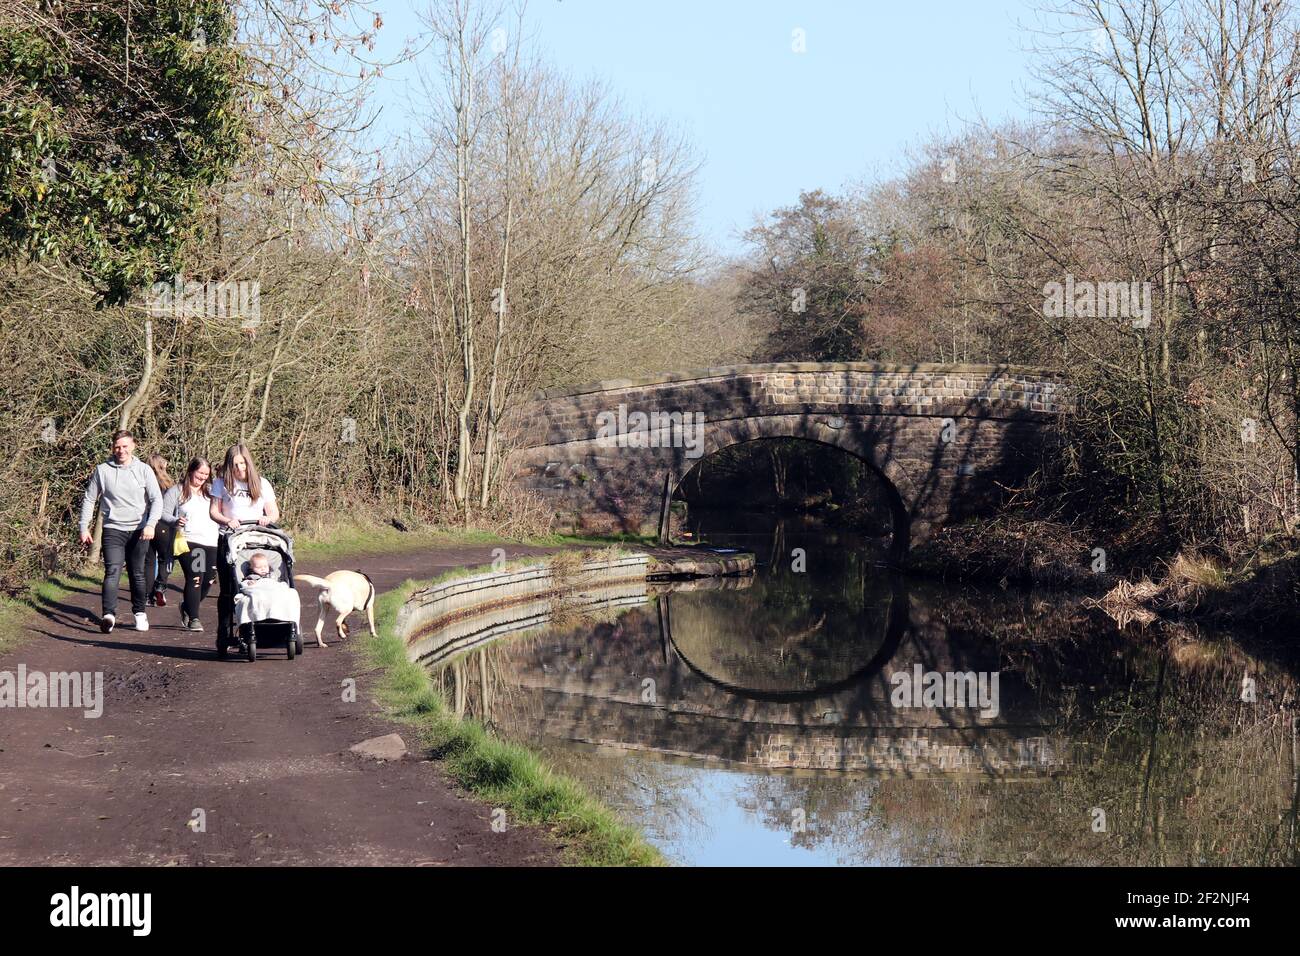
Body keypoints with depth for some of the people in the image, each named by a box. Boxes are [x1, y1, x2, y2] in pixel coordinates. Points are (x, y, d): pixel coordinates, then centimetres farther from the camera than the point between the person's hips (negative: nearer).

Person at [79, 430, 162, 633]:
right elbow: (89, 499, 11)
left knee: (137, 574, 9)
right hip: (113, 529, -1)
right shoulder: (102, 470, 2)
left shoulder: (144, 470, 1)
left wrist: (151, 524, -17)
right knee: (112, 572, -16)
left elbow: (157, 500, -2)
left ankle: (140, 612, 26)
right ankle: (109, 615, -28)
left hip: (138, 530, 1)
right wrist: (84, 527, 6)